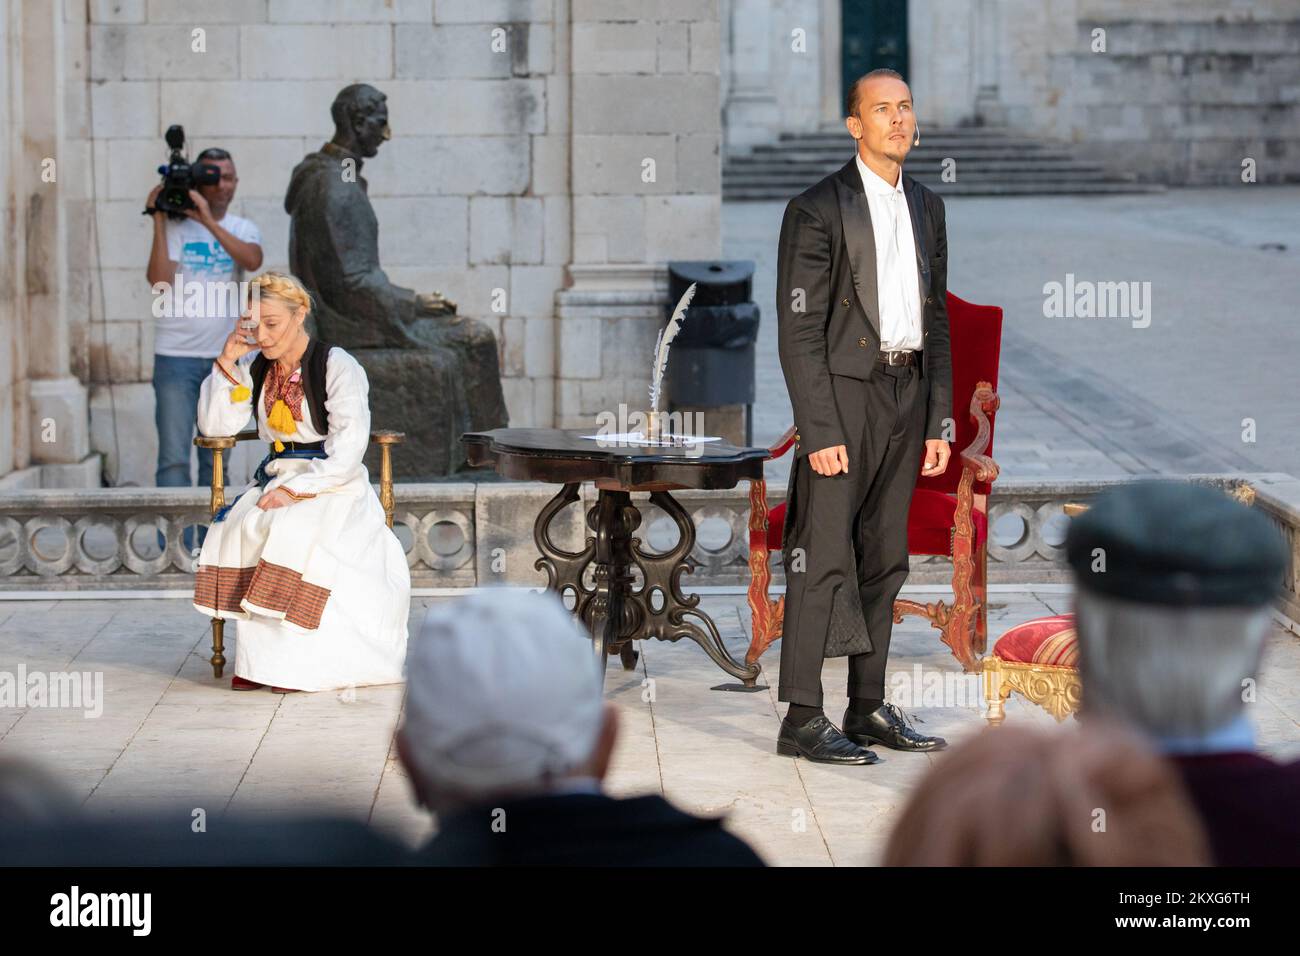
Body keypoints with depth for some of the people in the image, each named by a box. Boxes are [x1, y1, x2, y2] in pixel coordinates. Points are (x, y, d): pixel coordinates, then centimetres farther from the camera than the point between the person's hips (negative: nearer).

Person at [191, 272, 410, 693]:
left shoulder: (338, 366, -7)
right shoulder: (254, 368, 11)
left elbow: (347, 452, -13)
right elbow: (215, 426, 7)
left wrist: (296, 490, -21)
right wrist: (226, 365, -2)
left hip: (334, 485, -5)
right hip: (277, 480, 5)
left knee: (294, 533, -35)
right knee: (237, 529, -26)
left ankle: (297, 662, -28)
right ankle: (258, 659, -24)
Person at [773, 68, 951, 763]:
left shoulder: (926, 208, 13)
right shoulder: (816, 209, -8)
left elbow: (936, 319, 16)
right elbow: (798, 331, -11)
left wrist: (937, 420, 10)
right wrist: (819, 430, -17)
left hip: (907, 395, 7)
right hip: (844, 392, -7)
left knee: (884, 557, 10)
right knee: (823, 558, -7)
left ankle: (868, 709, 17)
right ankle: (802, 719, -3)